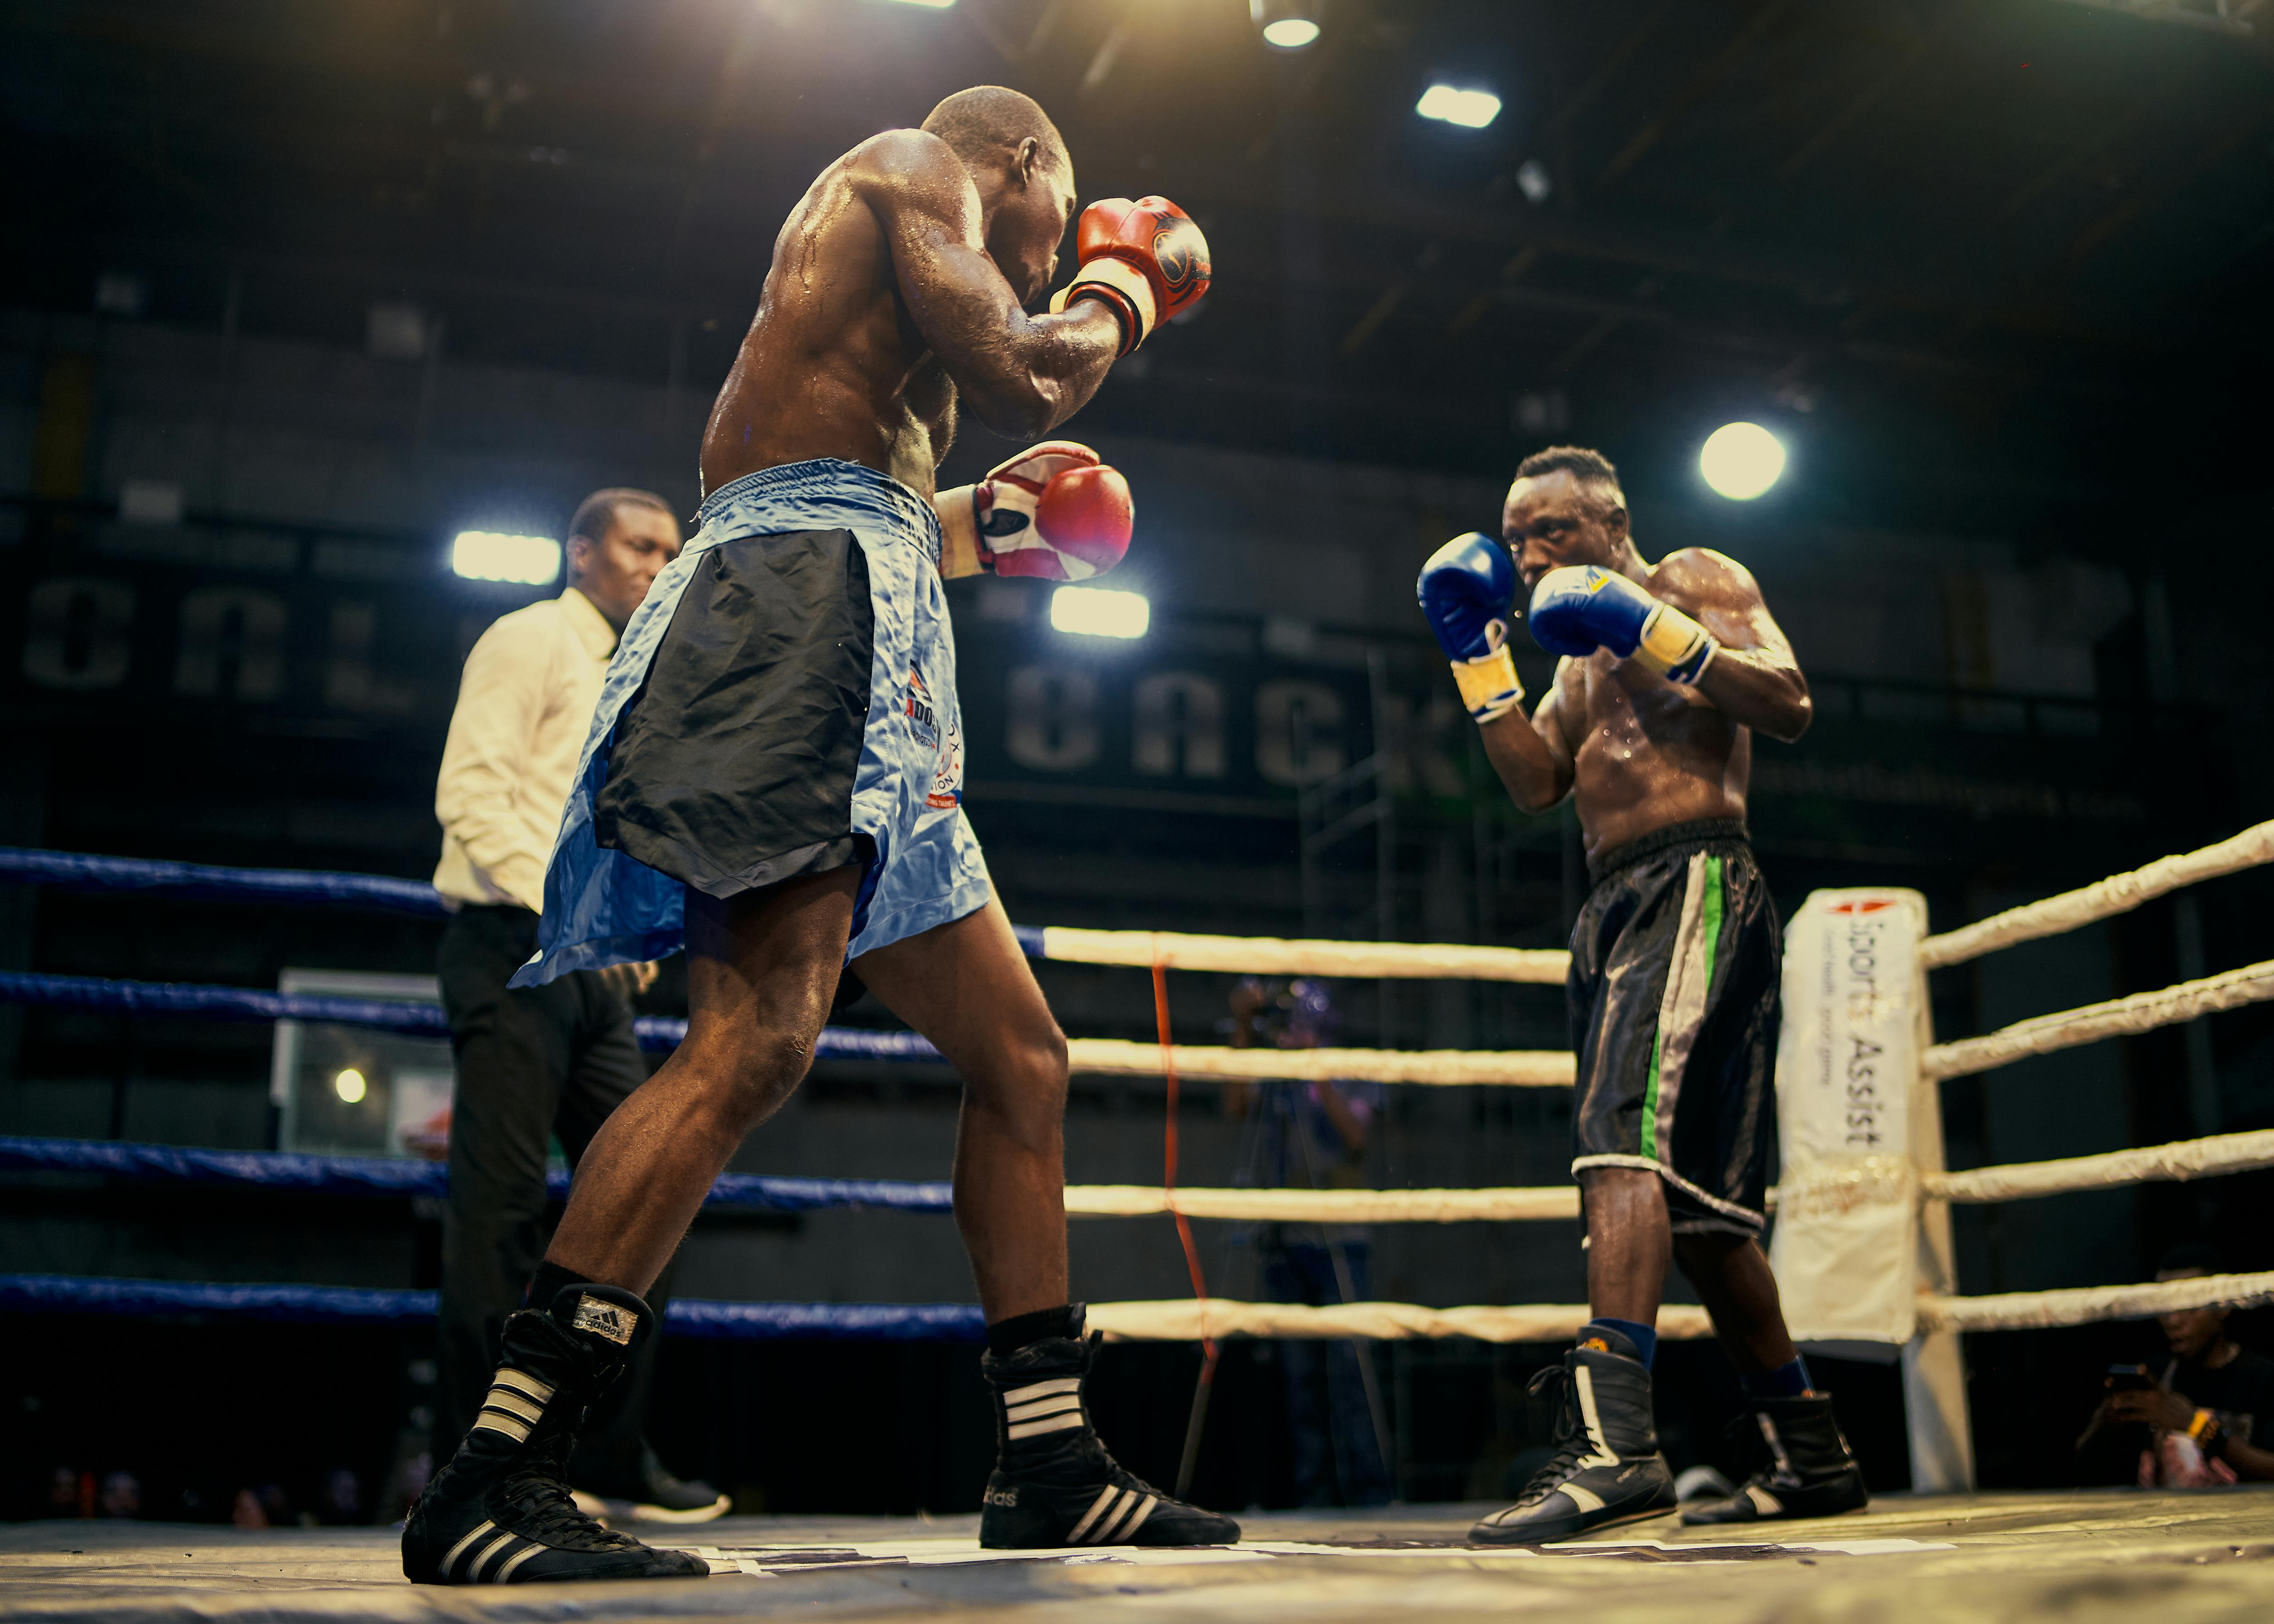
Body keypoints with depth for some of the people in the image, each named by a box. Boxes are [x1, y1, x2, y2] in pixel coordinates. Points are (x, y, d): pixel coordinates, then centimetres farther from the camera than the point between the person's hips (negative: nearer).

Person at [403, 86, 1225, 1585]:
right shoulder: (914, 165, 8)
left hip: (864, 658, 11)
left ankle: (1051, 1464, 11)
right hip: (809, 588, -11)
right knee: (762, 1031, -26)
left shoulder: (856, 272, 35)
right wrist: (1129, 283, 12)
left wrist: (970, 526, 38)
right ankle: (493, 1484, -27)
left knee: (1019, 1052, 8)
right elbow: (1019, 379, -8)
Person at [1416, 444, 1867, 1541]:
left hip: (1693, 883, -9)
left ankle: (1613, 1436, -38)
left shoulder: (1696, 580, 5)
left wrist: (1652, 628, -17)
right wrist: (1476, 653, 9)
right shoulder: (1582, 652, 27)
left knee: (1623, 1130, -28)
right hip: (1615, 908, 9)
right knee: (1696, 1202, 9)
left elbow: (1790, 704, -9)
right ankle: (1809, 1457, 19)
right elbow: (1535, 783, 14)